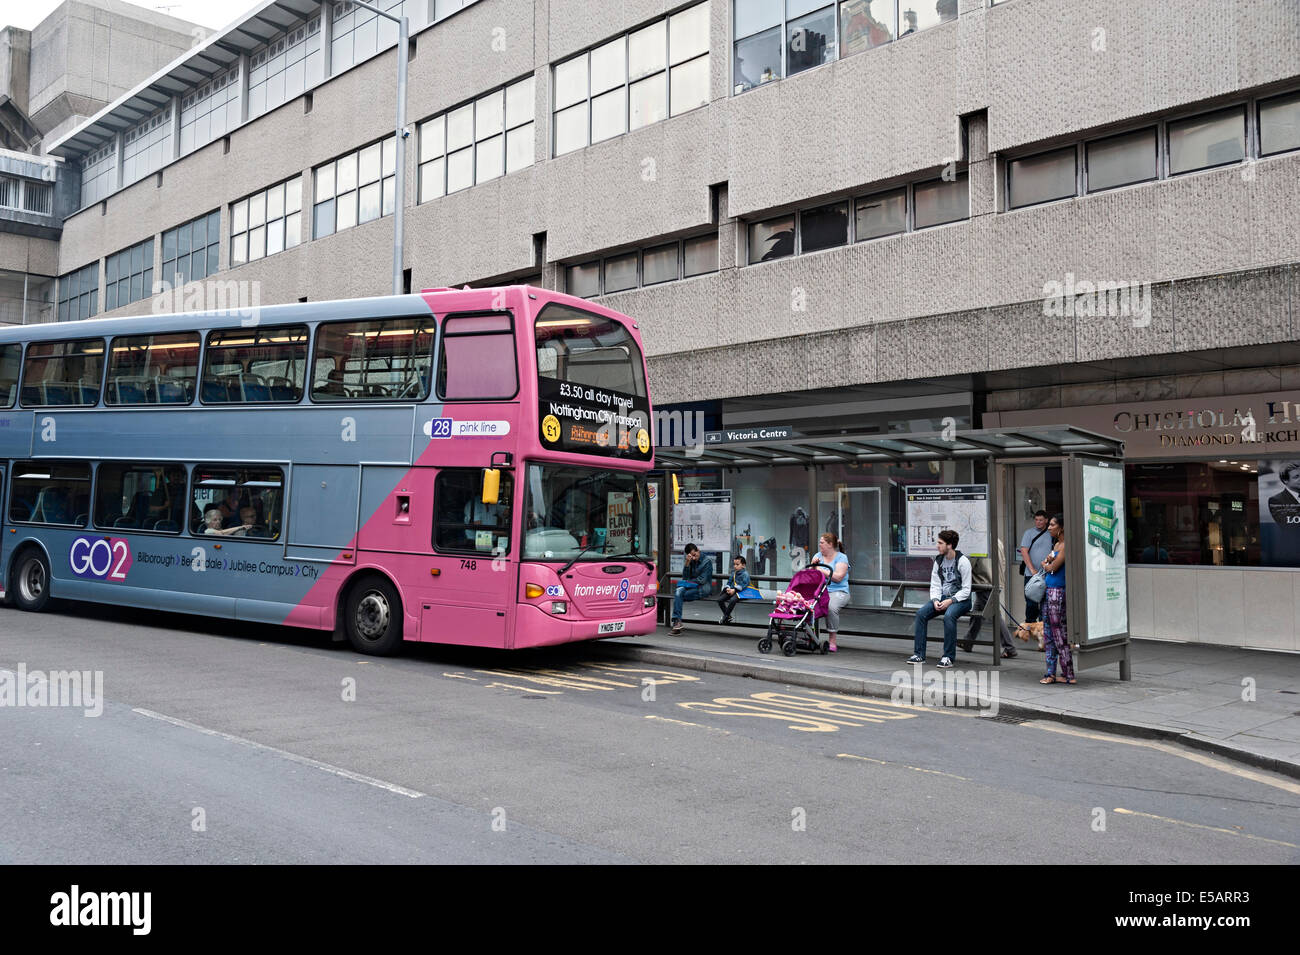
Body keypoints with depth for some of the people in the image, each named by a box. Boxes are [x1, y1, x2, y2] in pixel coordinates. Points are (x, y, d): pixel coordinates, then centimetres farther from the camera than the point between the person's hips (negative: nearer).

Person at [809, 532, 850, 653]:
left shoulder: (841, 558, 2)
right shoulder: (818, 556, 20)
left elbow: (838, 577, -12)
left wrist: (821, 570, -7)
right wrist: (813, 565, -3)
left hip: (837, 592, -4)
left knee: (831, 607, -37)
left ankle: (832, 643, -26)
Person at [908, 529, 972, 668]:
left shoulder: (963, 561, -11)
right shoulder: (938, 561, 7)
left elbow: (966, 590, -12)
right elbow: (935, 585, 7)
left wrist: (951, 601, -22)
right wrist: (935, 600, -12)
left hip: (960, 599, -6)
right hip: (942, 598, 6)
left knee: (949, 615, -36)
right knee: (921, 612, -18)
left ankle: (948, 657, -25)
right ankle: (919, 654, -13)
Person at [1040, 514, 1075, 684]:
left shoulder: (1066, 545, -13)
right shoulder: (1056, 544, 16)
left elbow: (1053, 567, -14)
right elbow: (1048, 565, 19)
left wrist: (1045, 564, 7)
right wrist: (1048, 560, -3)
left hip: (1058, 591, -9)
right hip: (1049, 590, 9)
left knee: (1059, 634, -4)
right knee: (1049, 633, 10)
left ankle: (1069, 675, 2)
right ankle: (1051, 673, 14)